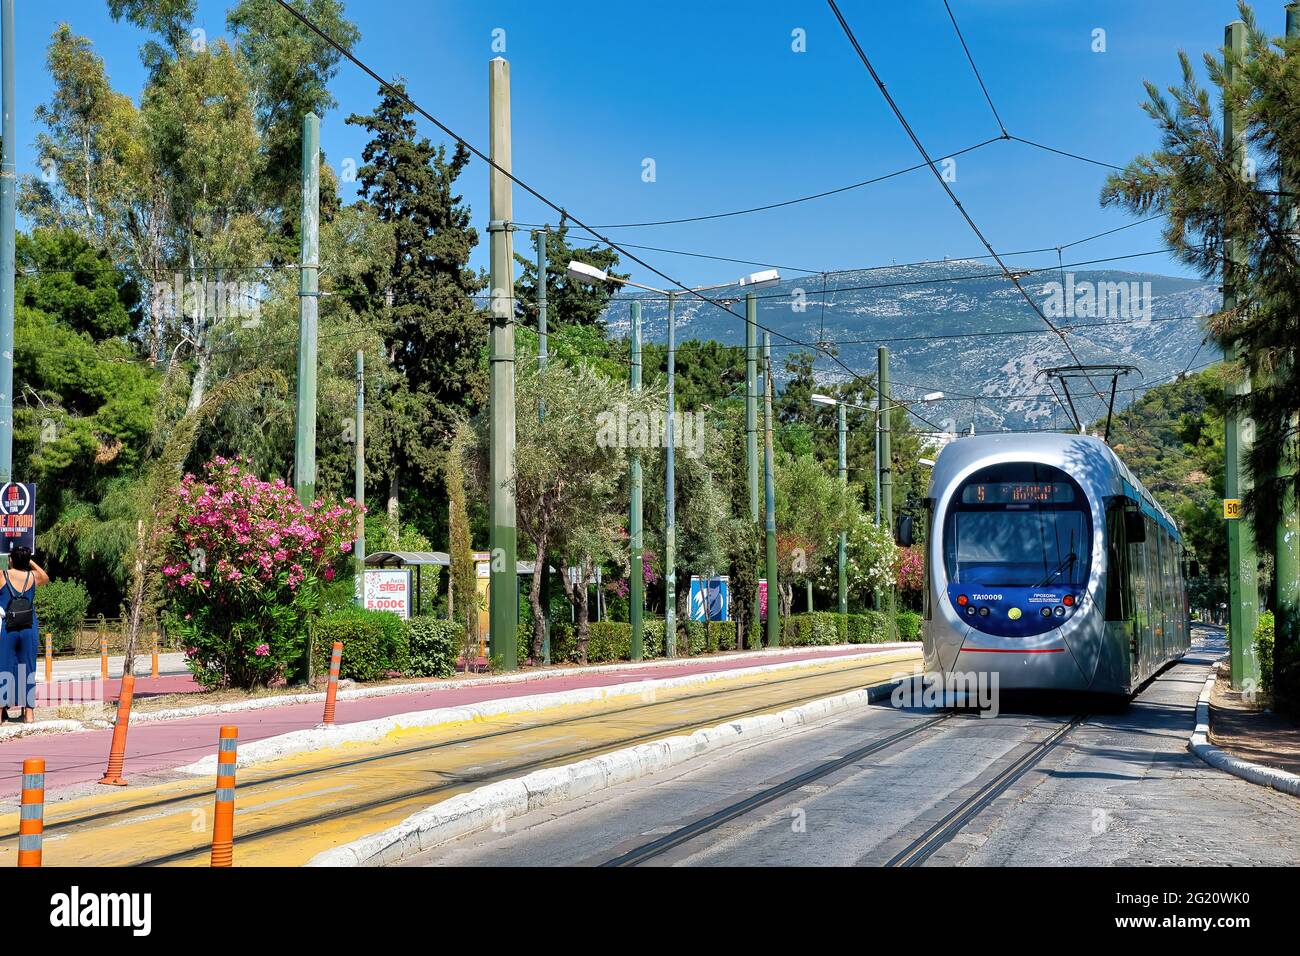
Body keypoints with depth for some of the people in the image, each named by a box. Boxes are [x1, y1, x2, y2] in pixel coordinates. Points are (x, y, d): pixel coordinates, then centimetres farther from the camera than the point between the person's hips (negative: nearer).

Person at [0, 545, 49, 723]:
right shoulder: (33, 576, 3)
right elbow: (46, 578, 26)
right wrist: (31, 562, 25)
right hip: (29, 629, 2)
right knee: (28, 670, 7)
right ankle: (28, 713, 8)